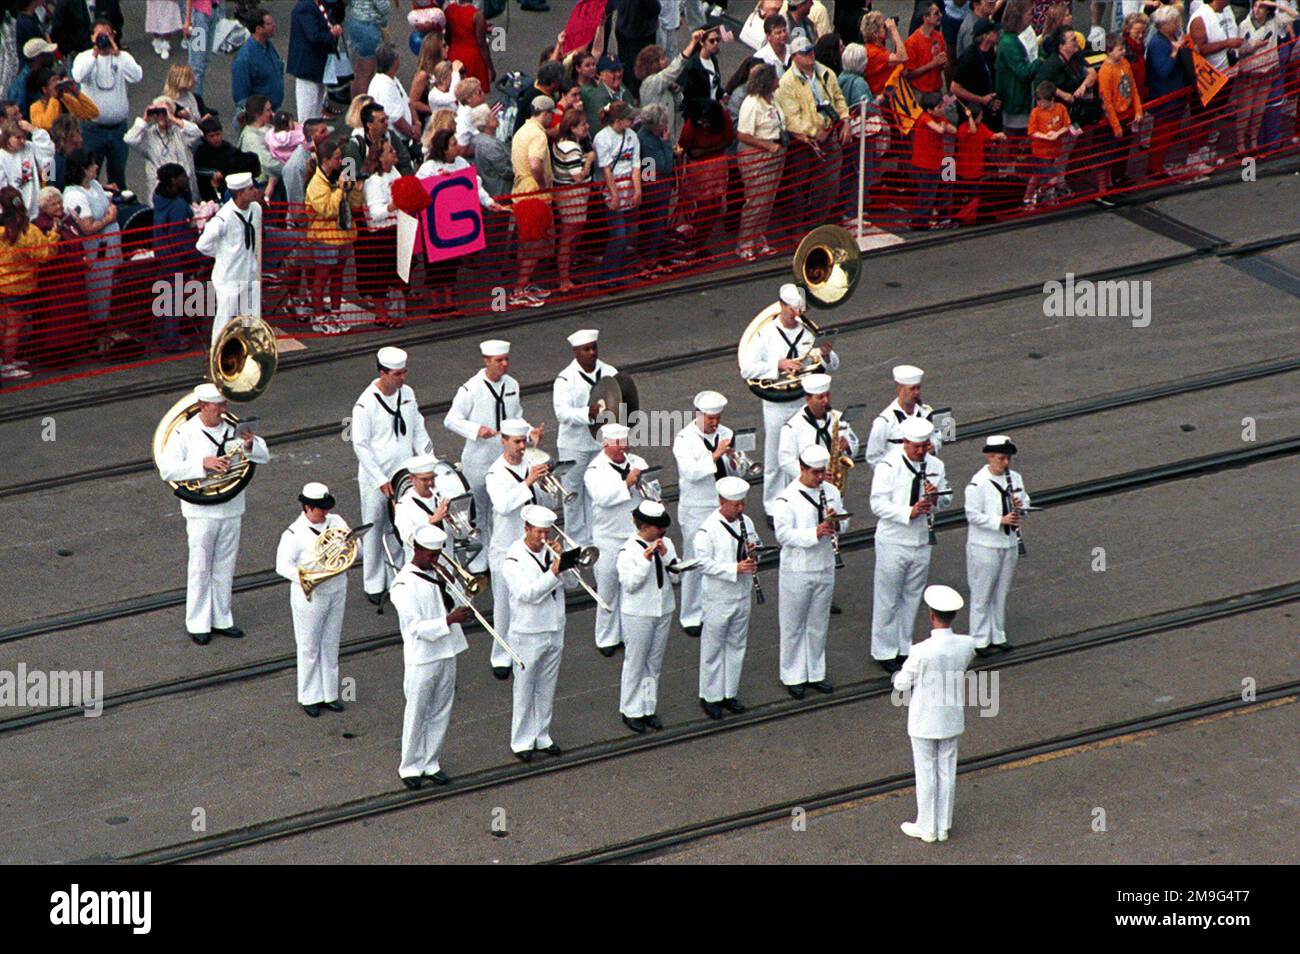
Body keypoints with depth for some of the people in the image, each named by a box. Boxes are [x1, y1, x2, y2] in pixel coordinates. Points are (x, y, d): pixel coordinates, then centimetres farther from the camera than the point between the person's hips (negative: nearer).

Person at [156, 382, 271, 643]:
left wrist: (250, 445, -19)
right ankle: (198, 624, 11)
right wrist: (203, 464, -27)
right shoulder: (184, 433, -10)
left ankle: (221, 619, 24)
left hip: (232, 510, 4)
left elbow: (264, 456, 4)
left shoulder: (234, 429, 3)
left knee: (225, 568, 13)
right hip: (201, 512, -4)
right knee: (200, 569, 2)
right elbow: (167, 469, -18)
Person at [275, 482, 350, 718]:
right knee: (309, 649, 6)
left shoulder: (336, 522, 2)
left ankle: (329, 694, 28)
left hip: (337, 592, 6)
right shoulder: (294, 533, -17)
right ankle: (309, 697, 19)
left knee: (331, 646, 16)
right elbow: (283, 565, -22)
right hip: (311, 596, -5)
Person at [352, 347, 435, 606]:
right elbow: (361, 445, -16)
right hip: (375, 479, -5)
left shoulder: (407, 393, 2)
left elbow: (418, 430, 12)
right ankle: (374, 585, 16)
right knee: (375, 531, 5)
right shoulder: (366, 404, -17)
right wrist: (381, 481, -18)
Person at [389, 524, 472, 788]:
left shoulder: (438, 574, 7)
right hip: (421, 660, -7)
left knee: (440, 714, 13)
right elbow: (416, 627, -22)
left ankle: (431, 763, 25)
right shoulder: (404, 585, -15)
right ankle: (410, 767, 15)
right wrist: (449, 620, -30)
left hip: (446, 655, 7)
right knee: (416, 716, 3)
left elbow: (453, 607, 13)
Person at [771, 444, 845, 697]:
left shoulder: (831, 492, 4)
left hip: (825, 569, 5)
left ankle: (815, 673, 27)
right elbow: (783, 534, -21)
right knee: (794, 626, 5)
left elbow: (844, 521, 11)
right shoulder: (787, 499, -15)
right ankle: (793, 676, 16)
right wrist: (815, 533, -32)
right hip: (797, 570, -5)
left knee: (818, 624, 15)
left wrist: (836, 524, -13)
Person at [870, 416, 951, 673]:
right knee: (887, 599, 4)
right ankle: (884, 652, 15)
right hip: (893, 543, -5)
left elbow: (947, 498, 12)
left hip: (922, 543, 5)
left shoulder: (935, 466, 4)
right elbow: (878, 504, -19)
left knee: (912, 597, 16)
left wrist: (935, 499, -12)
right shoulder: (889, 466, -14)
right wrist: (909, 512, -29)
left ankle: (904, 647, 29)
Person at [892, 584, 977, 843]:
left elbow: (901, 684, -16)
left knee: (926, 772, 12)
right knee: (946, 770, 17)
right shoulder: (966, 645, -15)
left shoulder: (922, 652, -29)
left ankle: (926, 827, 24)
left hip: (924, 721, -4)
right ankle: (943, 826, 28)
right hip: (952, 719, 4)